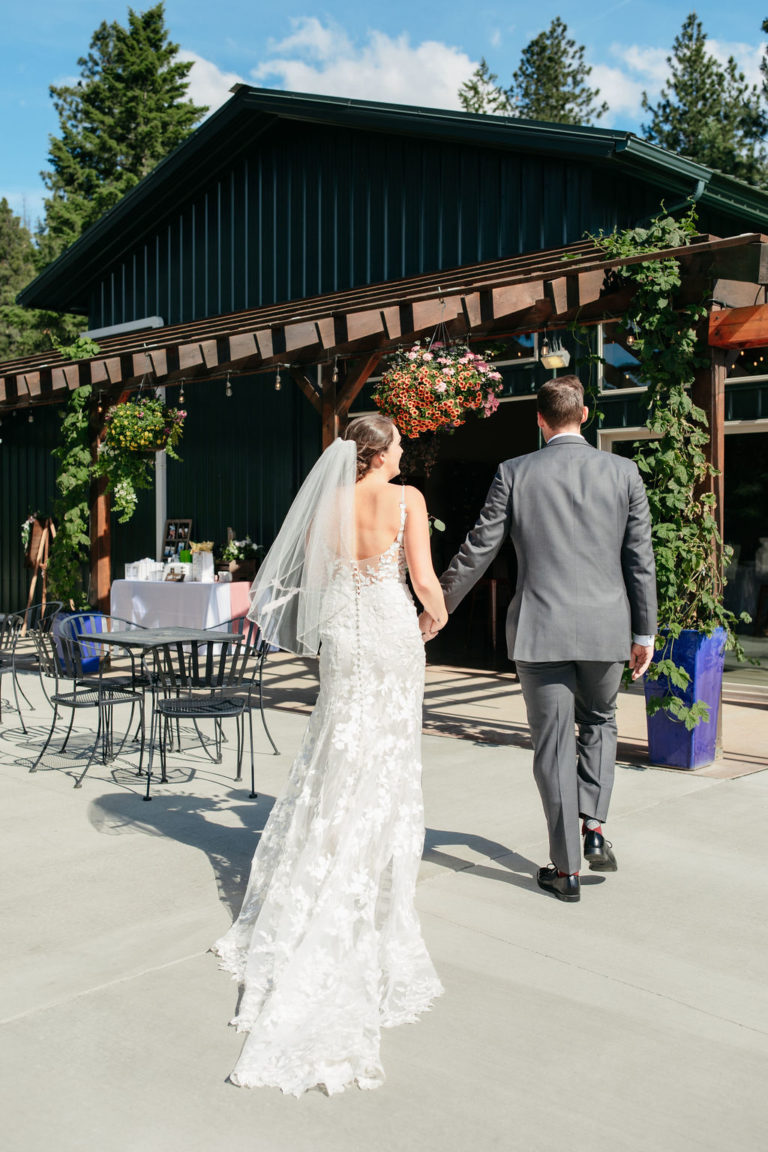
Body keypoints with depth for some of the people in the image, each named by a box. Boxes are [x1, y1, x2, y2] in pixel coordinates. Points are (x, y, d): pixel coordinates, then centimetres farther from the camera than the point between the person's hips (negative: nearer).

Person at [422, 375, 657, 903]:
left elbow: (477, 549, 0)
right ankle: (595, 830, 13)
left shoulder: (515, 473, -3)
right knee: (599, 722, 25)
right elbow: (640, 558, 1)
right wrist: (644, 632, 9)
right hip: (606, 628, 2)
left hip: (541, 629, -1)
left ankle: (566, 869, 13)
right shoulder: (623, 472, 1)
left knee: (553, 746, 6)